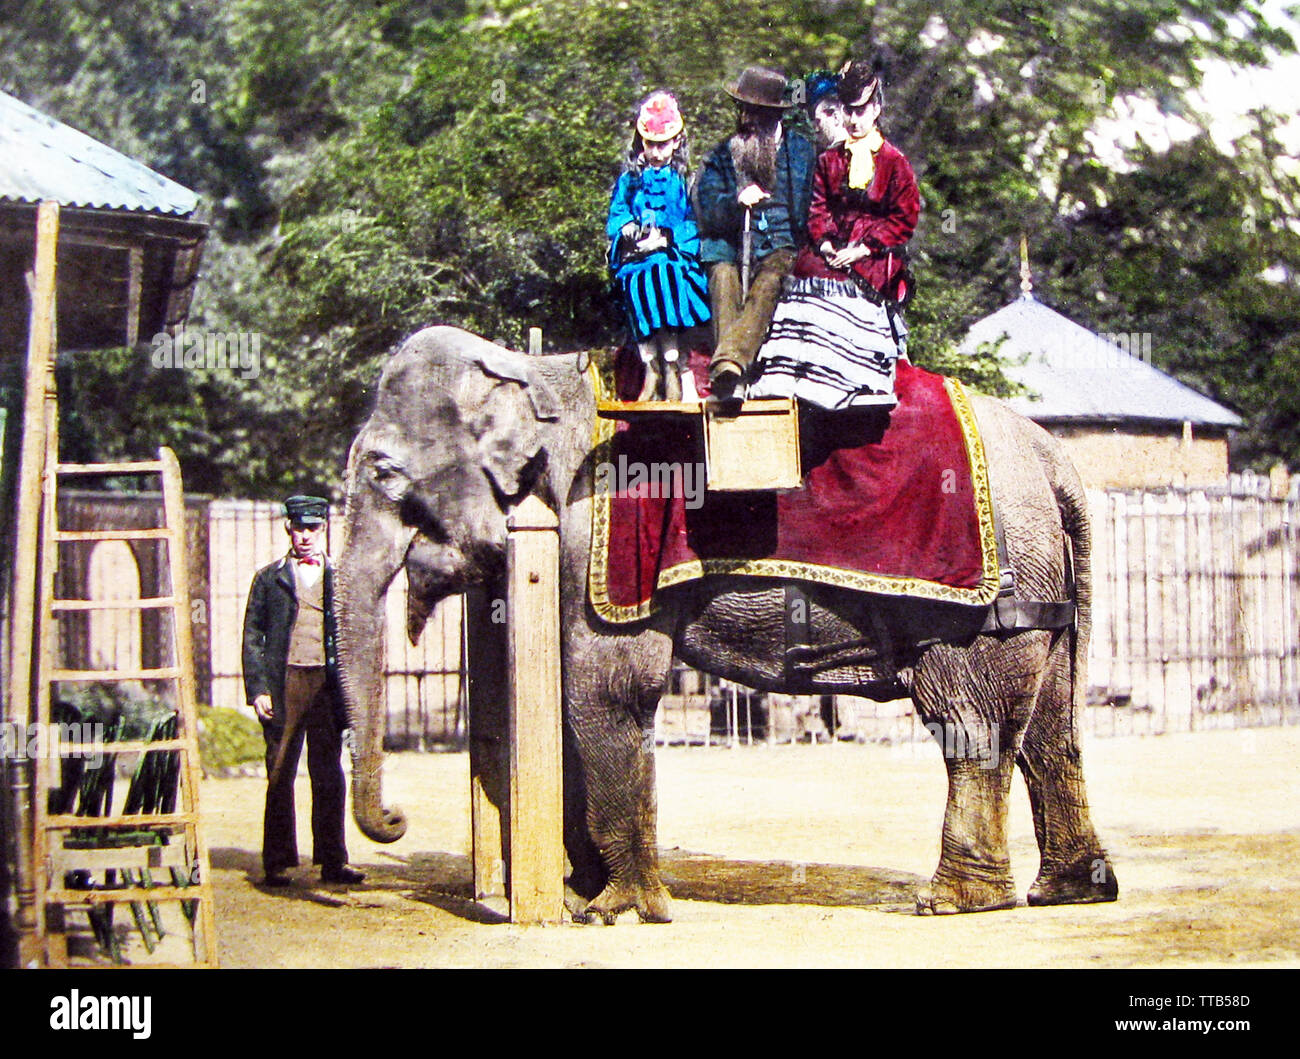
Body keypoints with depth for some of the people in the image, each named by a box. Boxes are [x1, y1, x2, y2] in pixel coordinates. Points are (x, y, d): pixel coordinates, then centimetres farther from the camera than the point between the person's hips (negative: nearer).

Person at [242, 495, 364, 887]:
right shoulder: (269, 578, 9)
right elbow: (252, 636, 6)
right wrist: (257, 689, -4)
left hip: (327, 685, 1)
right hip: (284, 685, -1)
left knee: (330, 777, 3)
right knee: (280, 777, 0)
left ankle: (332, 861, 9)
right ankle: (276, 863, 6)